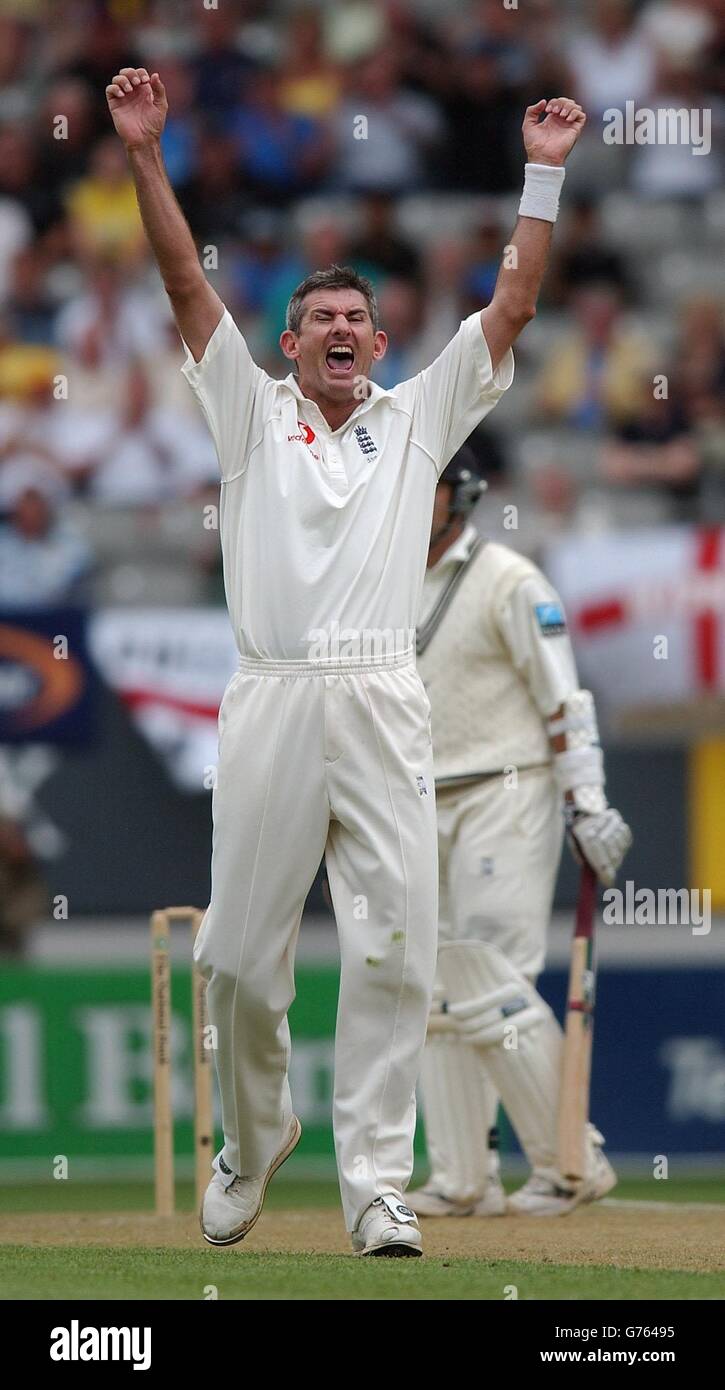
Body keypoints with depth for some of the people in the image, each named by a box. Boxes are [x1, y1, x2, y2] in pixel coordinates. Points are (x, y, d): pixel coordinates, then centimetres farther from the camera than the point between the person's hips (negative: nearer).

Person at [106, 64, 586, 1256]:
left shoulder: (417, 417, 19)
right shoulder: (253, 411, 17)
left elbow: (511, 309, 14)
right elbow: (187, 287, 9)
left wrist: (545, 177, 8)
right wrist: (146, 156, 1)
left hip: (384, 702, 0)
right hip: (271, 701, 0)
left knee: (395, 952, -8)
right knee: (241, 957, 0)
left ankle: (376, 1183, -7)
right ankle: (254, 1137, 23)